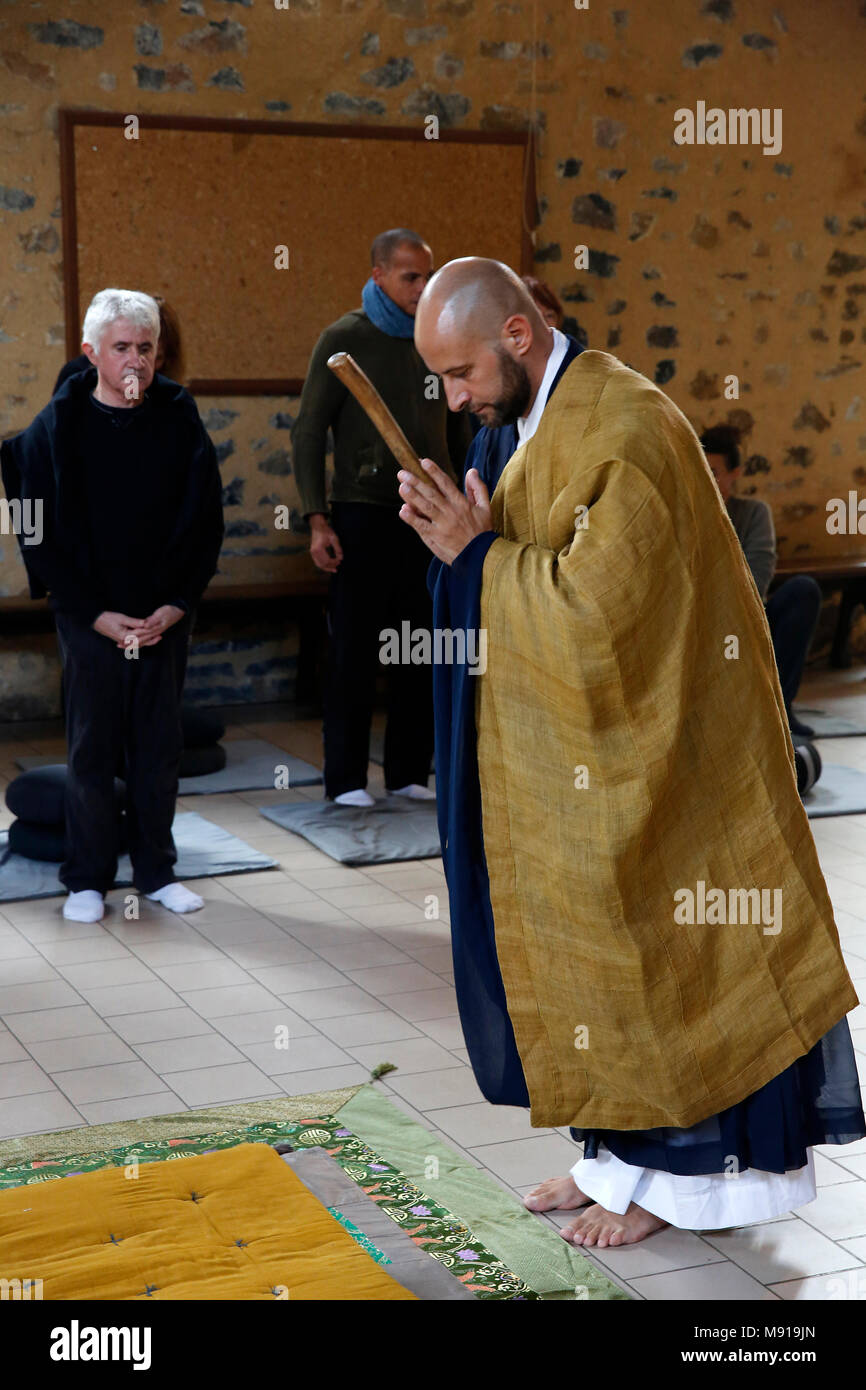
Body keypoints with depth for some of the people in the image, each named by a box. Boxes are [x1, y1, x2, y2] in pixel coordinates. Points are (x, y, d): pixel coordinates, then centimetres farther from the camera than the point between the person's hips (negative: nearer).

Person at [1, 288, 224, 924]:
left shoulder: (179, 419, 0)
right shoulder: (57, 427, -4)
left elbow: (206, 521, 2)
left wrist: (176, 605, -6)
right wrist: (96, 614, -10)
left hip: (165, 616, 2)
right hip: (91, 619, -2)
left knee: (160, 747, 9)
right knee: (92, 750, 4)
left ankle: (157, 869, 22)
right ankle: (88, 878, 16)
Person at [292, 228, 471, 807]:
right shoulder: (344, 339, -3)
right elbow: (308, 433, -4)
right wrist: (318, 520, -12)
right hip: (363, 514, -4)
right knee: (354, 651, 0)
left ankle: (410, 771, 16)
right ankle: (346, 779, 7)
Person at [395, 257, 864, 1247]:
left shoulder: (620, 427, -21)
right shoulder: (548, 420, 11)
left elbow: (596, 603, -26)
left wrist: (478, 553, -17)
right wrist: (464, 537, 0)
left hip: (646, 746, -9)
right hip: (589, 750, 10)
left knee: (649, 939, 1)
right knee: (597, 941, 14)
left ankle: (672, 1171, 16)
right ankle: (624, 1147, 25)